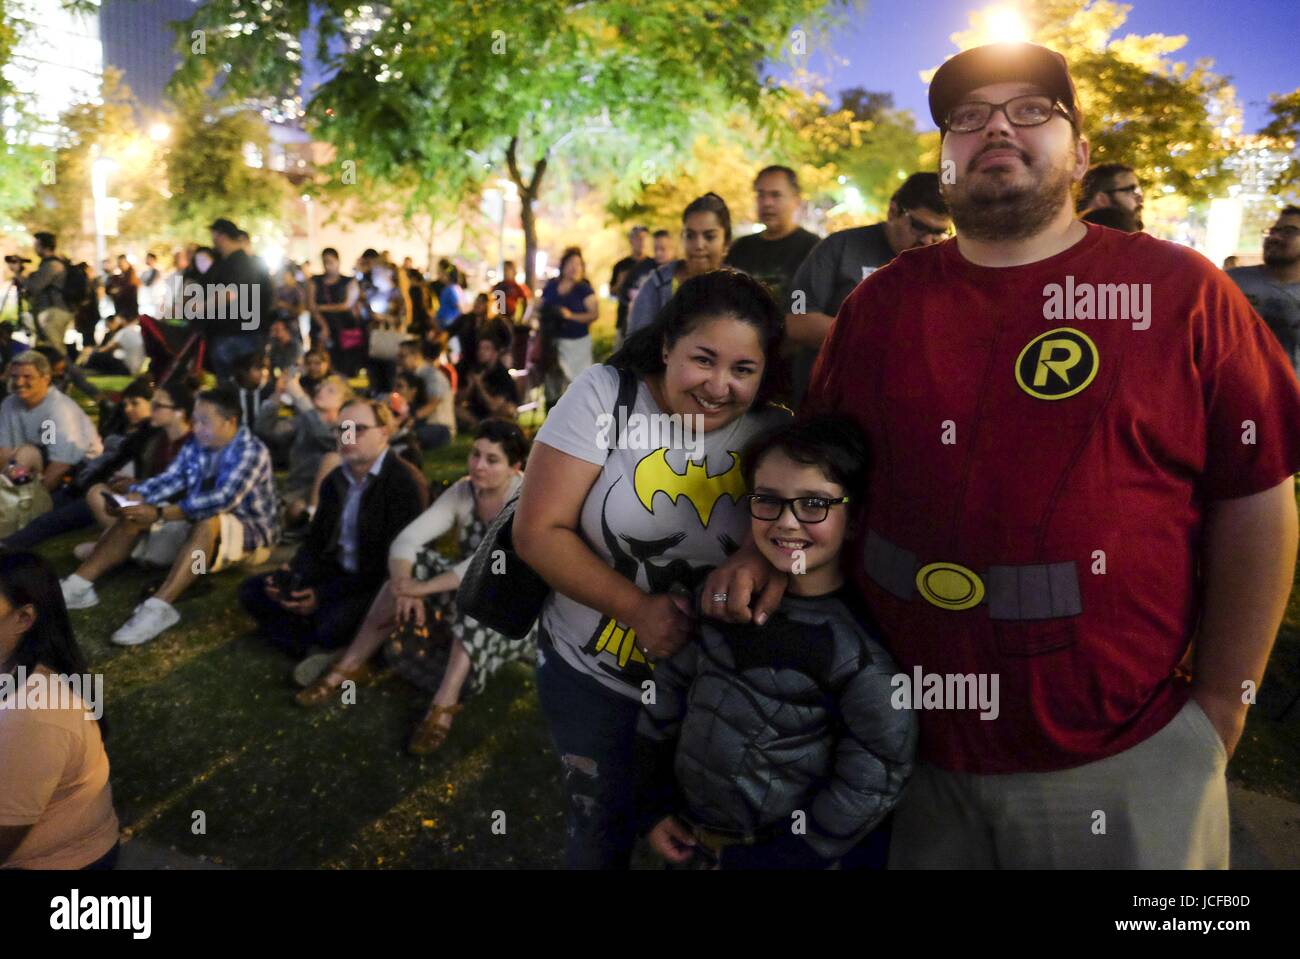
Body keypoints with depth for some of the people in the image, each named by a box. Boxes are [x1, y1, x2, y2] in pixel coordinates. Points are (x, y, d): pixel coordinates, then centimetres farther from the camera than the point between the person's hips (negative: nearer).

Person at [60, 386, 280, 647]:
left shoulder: (251, 451, -20)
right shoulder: (195, 446, 2)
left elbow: (223, 499, -32)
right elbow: (167, 480, -2)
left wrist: (160, 514, -37)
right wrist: (131, 498, -23)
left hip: (250, 533, -7)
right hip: (197, 526, 8)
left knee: (206, 521, -38)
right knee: (135, 516, -4)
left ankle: (159, 606, -49)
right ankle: (78, 584, -13)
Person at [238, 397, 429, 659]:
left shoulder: (406, 483, -16)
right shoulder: (334, 480, 12)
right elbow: (315, 540, 15)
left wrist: (324, 595, -22)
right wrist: (292, 576, -10)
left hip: (380, 585, -8)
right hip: (334, 573, 8)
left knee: (332, 625, -36)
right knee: (252, 590, -2)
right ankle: (314, 651, -11)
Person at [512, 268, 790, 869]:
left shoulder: (772, 431, -7)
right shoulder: (605, 397, -14)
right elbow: (537, 531, -15)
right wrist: (636, 607, -23)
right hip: (591, 673, -1)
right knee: (605, 838, 15)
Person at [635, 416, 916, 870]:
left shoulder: (862, 644, -20)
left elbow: (871, 782, -17)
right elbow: (670, 685, 4)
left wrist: (778, 858, -13)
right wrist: (654, 803, 4)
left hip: (775, 850, -5)